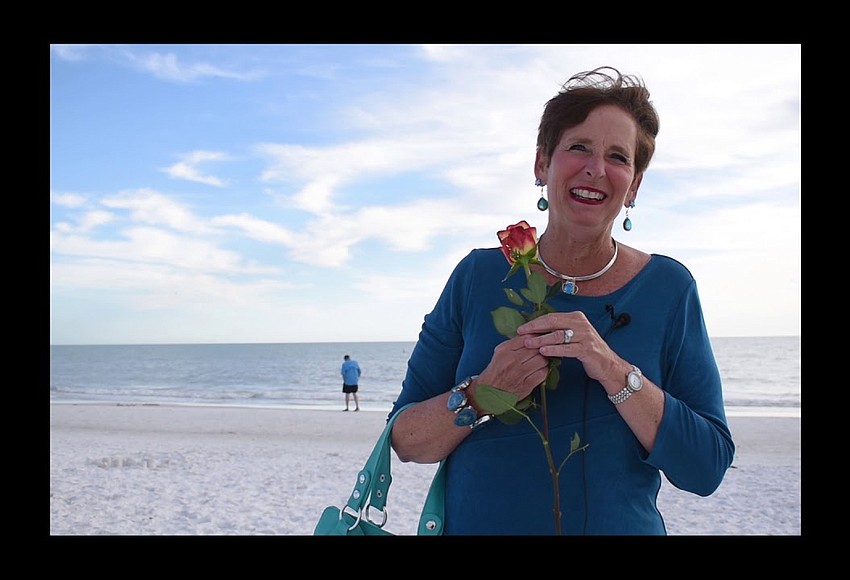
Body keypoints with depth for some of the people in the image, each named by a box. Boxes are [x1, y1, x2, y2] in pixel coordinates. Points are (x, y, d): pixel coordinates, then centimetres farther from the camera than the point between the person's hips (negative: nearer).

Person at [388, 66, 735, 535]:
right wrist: (480, 396, -24)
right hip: (475, 523, 0)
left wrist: (614, 371, -25)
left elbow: (707, 469, -12)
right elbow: (405, 441, -6)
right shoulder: (478, 276, -7)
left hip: (621, 524, 0)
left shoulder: (668, 289, -7)